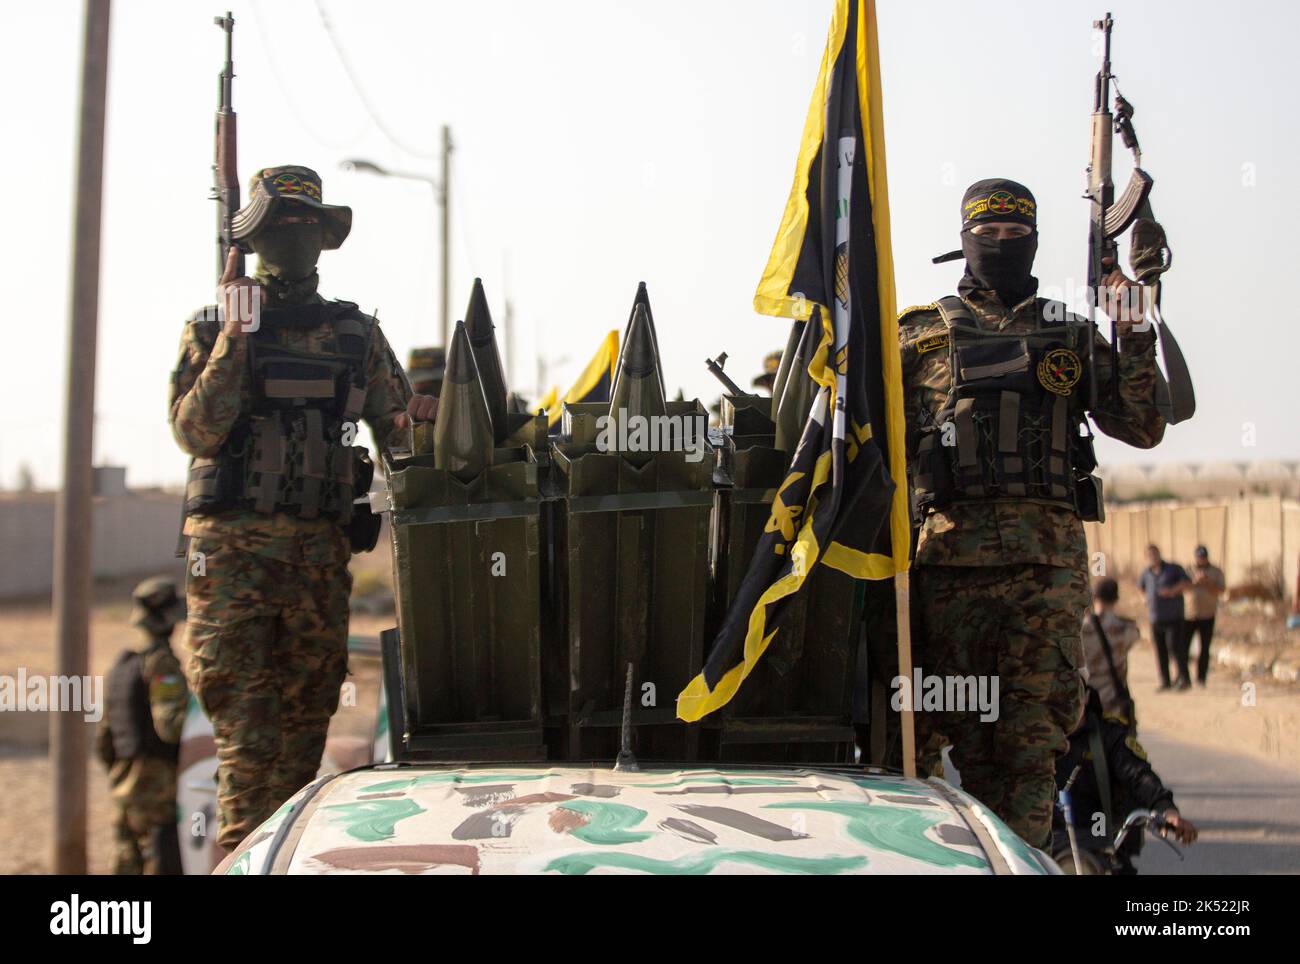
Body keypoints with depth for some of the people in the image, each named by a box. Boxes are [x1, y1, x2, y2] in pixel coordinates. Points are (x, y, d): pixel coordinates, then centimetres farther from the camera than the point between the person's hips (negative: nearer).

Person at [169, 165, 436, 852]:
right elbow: (194, 432, -7)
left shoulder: (356, 335, 13)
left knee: (306, 711, 5)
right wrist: (235, 337, -11)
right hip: (232, 544, -3)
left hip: (322, 546, 3)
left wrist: (412, 419, -9)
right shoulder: (211, 329, 7)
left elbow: (393, 429, 12)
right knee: (245, 717, -8)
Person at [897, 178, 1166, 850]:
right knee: (964, 727, -1)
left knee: (1032, 732, -1)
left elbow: (1142, 428, 11)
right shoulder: (922, 333, 15)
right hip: (952, 550, -1)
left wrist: (1135, 336, 0)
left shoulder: (1070, 335, 18)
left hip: (1050, 554, 1)